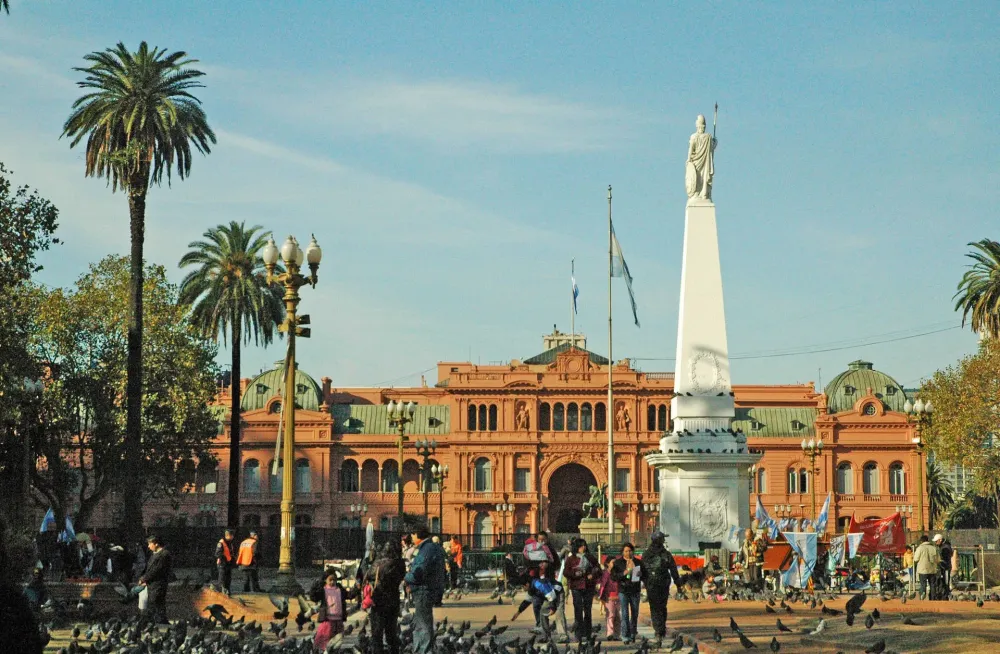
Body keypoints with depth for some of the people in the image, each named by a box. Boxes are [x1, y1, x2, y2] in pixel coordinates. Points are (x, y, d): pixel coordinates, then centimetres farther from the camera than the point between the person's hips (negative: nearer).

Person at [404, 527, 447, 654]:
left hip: (424, 592, -11)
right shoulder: (433, 548, 13)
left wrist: (407, 577, -7)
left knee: (424, 626, -5)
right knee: (418, 625, 20)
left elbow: (417, 575, -26)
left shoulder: (427, 550, -20)